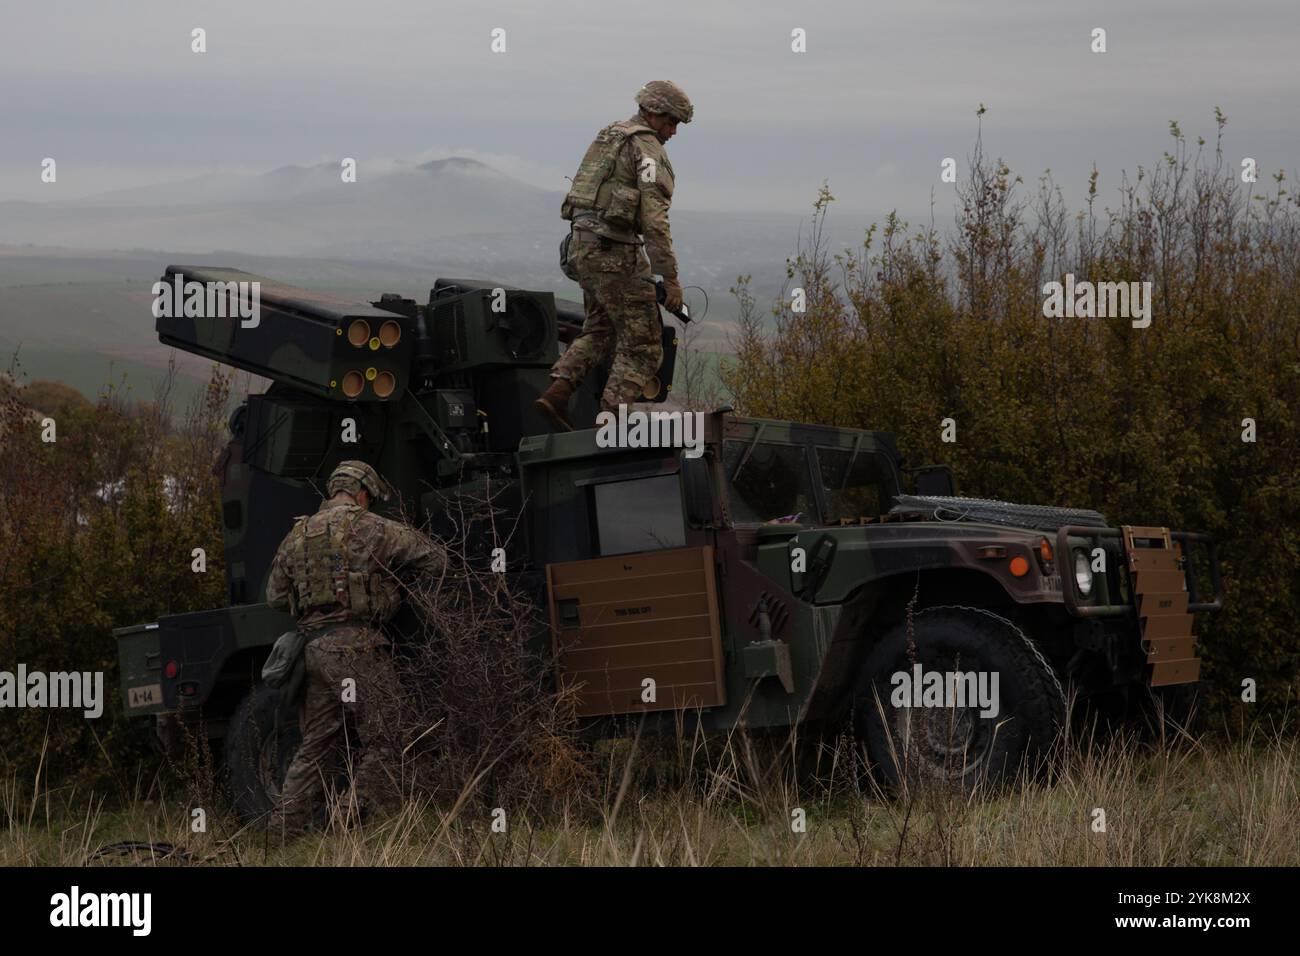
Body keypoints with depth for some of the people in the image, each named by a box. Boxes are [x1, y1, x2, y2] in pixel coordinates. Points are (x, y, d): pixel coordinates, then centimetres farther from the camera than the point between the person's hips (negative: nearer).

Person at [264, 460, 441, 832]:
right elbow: (430, 557, 3)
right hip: (357, 646, -6)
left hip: (314, 647, 6)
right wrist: (398, 583, 20)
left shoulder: (297, 535, 16)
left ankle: (283, 827, 8)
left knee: (316, 746, 12)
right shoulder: (368, 528, -2)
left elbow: (276, 596, 22)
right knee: (379, 741, 0)